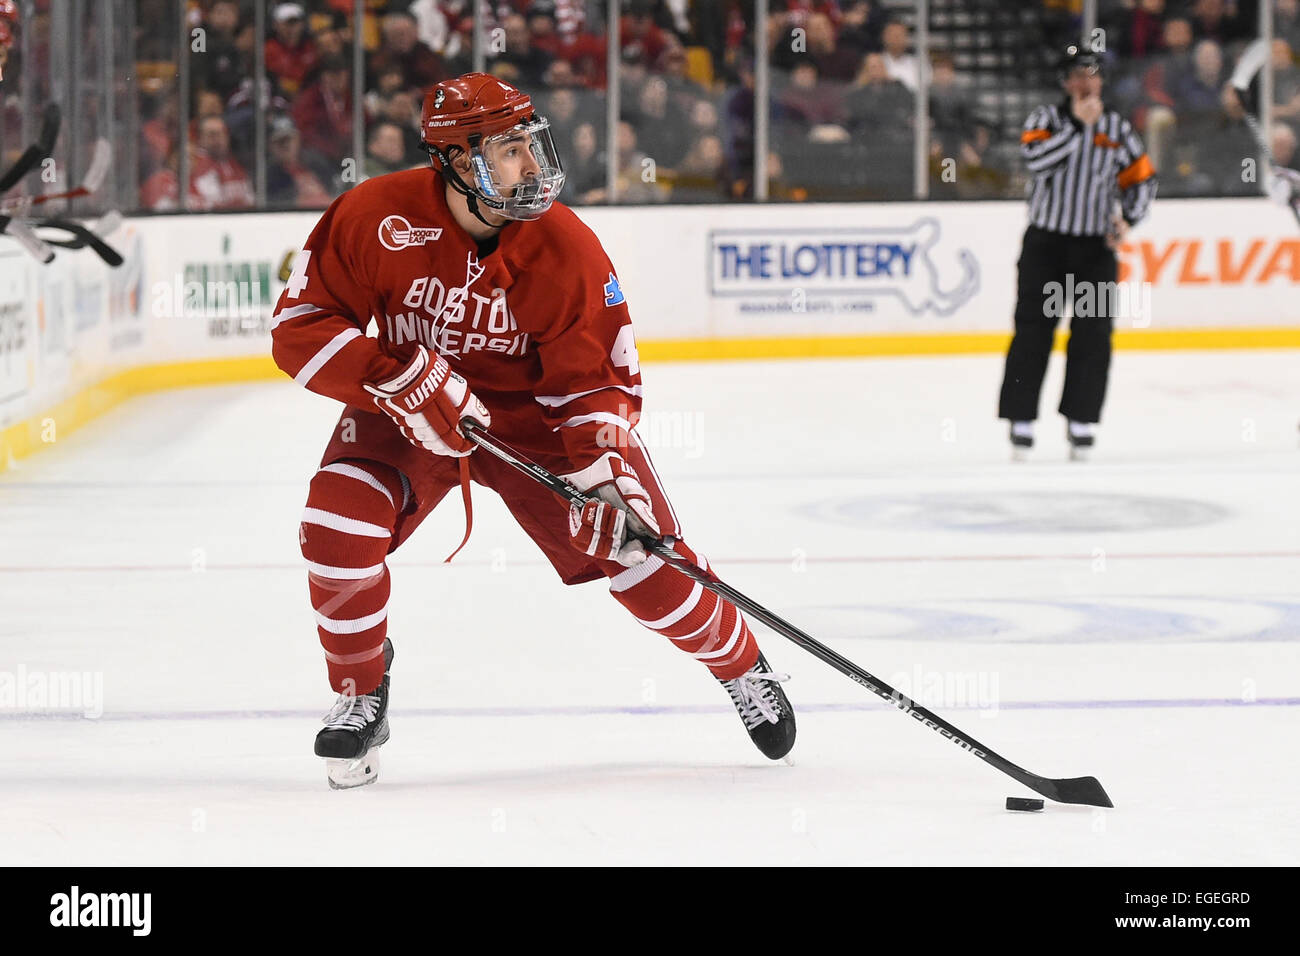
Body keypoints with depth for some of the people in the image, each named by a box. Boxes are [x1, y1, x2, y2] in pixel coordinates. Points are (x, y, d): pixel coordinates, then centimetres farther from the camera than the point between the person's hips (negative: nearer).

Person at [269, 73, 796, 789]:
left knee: (639, 548, -11)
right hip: (407, 407, 0)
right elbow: (298, 324, -20)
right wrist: (400, 377, -33)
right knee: (337, 527, -24)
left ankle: (742, 666, 18)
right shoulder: (375, 218, -24)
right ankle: (361, 695, 1)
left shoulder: (568, 252, -22)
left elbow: (598, 378, -15)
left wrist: (606, 469, -32)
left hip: (532, 409, 0)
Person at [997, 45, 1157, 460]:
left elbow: (1142, 179, 14)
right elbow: (1036, 158, -22)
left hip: (1096, 246, 2)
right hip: (1046, 240, -2)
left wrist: (1128, 219, -2)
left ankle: (1080, 422, 6)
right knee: (1033, 331, -3)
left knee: (1092, 336, -1)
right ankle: (1021, 421, 3)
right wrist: (1079, 124, -21)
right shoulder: (1046, 118, -1)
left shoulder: (1117, 127, 6)